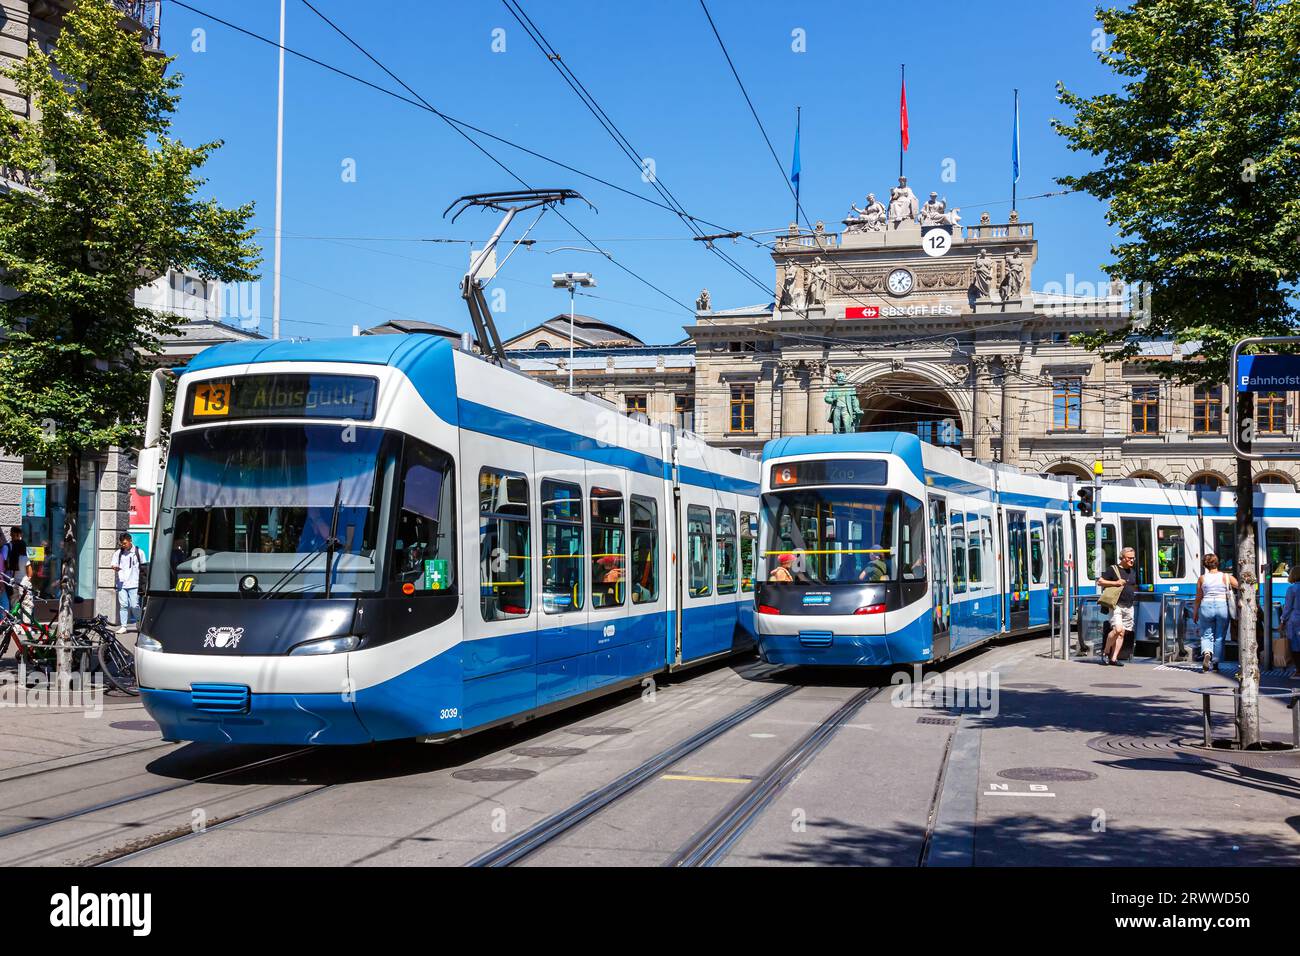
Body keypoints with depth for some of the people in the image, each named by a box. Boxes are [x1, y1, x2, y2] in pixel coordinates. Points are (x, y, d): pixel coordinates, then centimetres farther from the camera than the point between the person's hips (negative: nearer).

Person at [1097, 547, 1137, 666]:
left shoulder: (1133, 572, 19)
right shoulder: (1113, 569, -3)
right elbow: (1099, 582, -7)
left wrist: (1134, 589, 12)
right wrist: (1115, 583, -16)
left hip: (1129, 607, 7)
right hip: (1116, 605, -7)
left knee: (1122, 633, 3)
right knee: (1117, 629, -21)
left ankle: (1113, 658, 5)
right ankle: (1105, 651, -1)